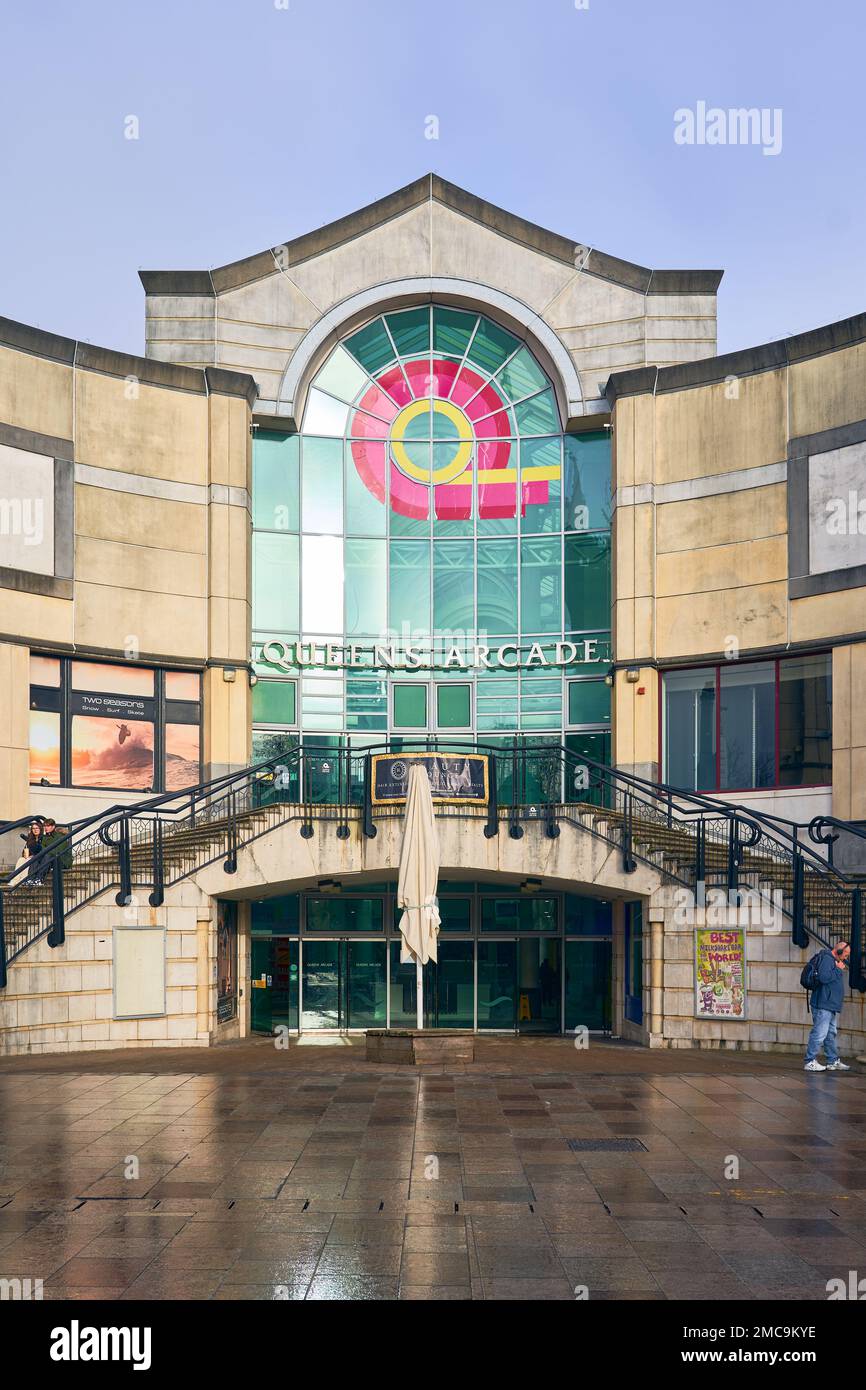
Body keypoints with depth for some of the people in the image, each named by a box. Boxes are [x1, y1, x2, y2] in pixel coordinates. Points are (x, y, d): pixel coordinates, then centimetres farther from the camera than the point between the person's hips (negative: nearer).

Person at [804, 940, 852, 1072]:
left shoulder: (834, 960, 20)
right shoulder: (826, 959, -12)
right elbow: (824, 977, -24)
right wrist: (838, 969, -15)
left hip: (831, 1006, 11)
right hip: (823, 1005, -11)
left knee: (831, 1034, 15)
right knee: (819, 1033, -10)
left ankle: (833, 1061, 22)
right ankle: (810, 1062, -6)